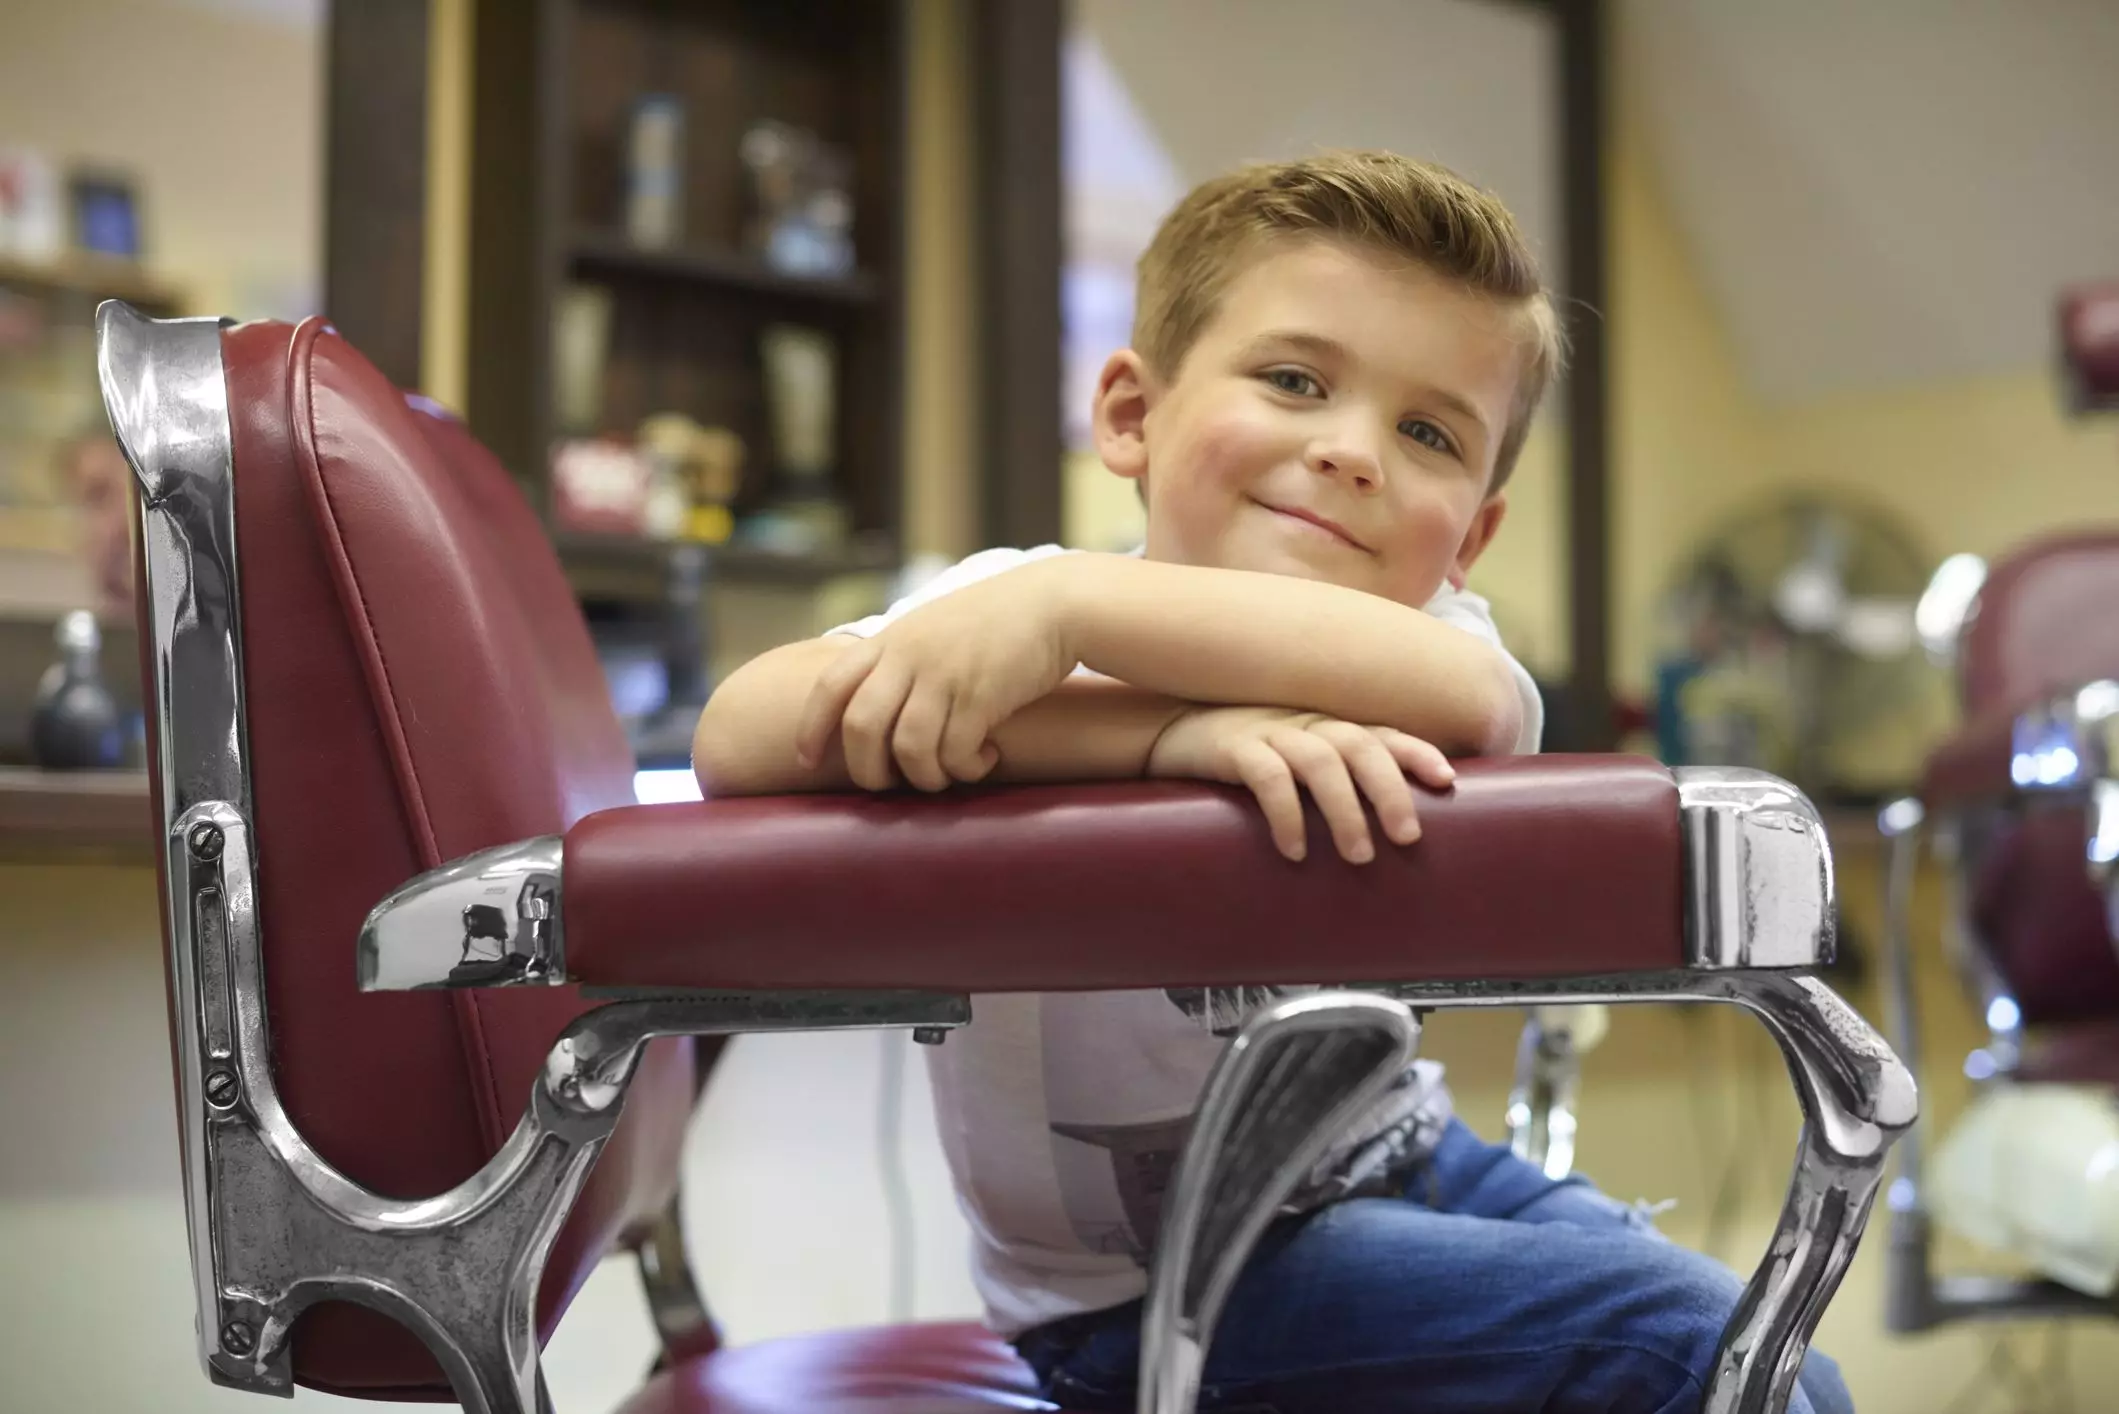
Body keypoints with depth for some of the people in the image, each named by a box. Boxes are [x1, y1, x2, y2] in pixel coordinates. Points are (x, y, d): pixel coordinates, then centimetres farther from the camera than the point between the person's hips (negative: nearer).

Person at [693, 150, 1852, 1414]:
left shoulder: (1414, 631, -10)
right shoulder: (1007, 617, -17)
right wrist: (1171, 733, -42)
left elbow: (1468, 697, -36)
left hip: (1395, 1165, 4)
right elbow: (744, 739, -37)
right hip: (1142, 1293, -4)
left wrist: (1067, 604, -45)